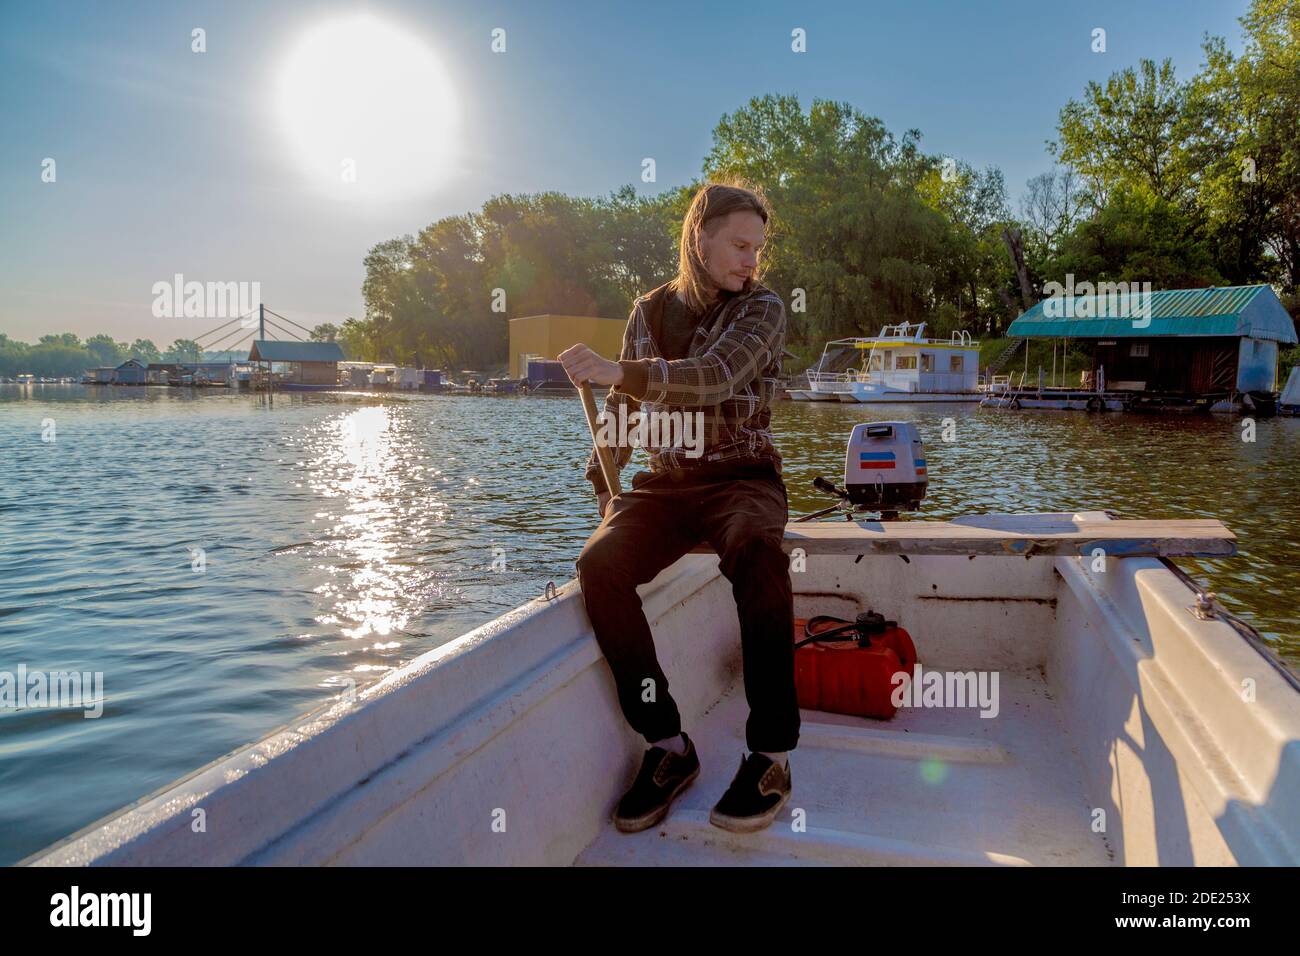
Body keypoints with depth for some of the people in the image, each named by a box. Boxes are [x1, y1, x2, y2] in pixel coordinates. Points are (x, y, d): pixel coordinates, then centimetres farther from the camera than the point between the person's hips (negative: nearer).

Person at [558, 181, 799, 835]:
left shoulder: (762, 308, 0)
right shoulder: (650, 311, 11)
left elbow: (713, 378, -20)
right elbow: (622, 410, 18)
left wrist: (617, 372, -31)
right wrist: (603, 487, 6)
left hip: (743, 478, -2)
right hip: (665, 483, 3)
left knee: (755, 551, -39)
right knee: (599, 565, -28)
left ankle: (771, 754, -29)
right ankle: (667, 745, -17)